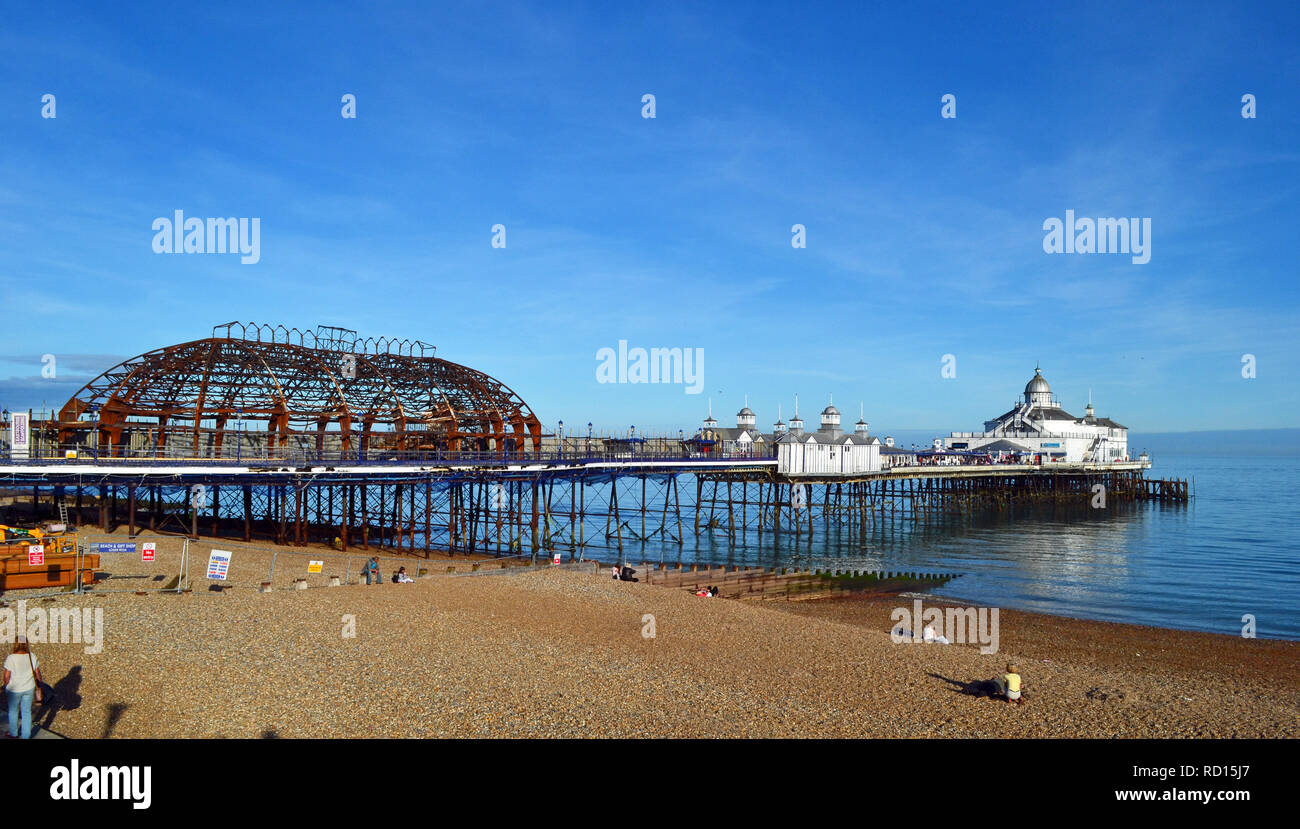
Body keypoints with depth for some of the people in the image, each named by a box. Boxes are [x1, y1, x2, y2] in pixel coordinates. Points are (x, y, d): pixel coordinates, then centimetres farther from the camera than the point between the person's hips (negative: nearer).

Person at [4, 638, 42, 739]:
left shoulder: (10, 658, -22)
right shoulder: (32, 656, -12)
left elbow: (6, 676, -15)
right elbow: (37, 673, -3)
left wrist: (6, 688, 3)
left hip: (14, 690, -2)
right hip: (29, 689, 2)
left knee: (13, 711, 22)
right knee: (26, 712, 16)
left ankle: (13, 734, 39)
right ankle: (26, 736, 24)